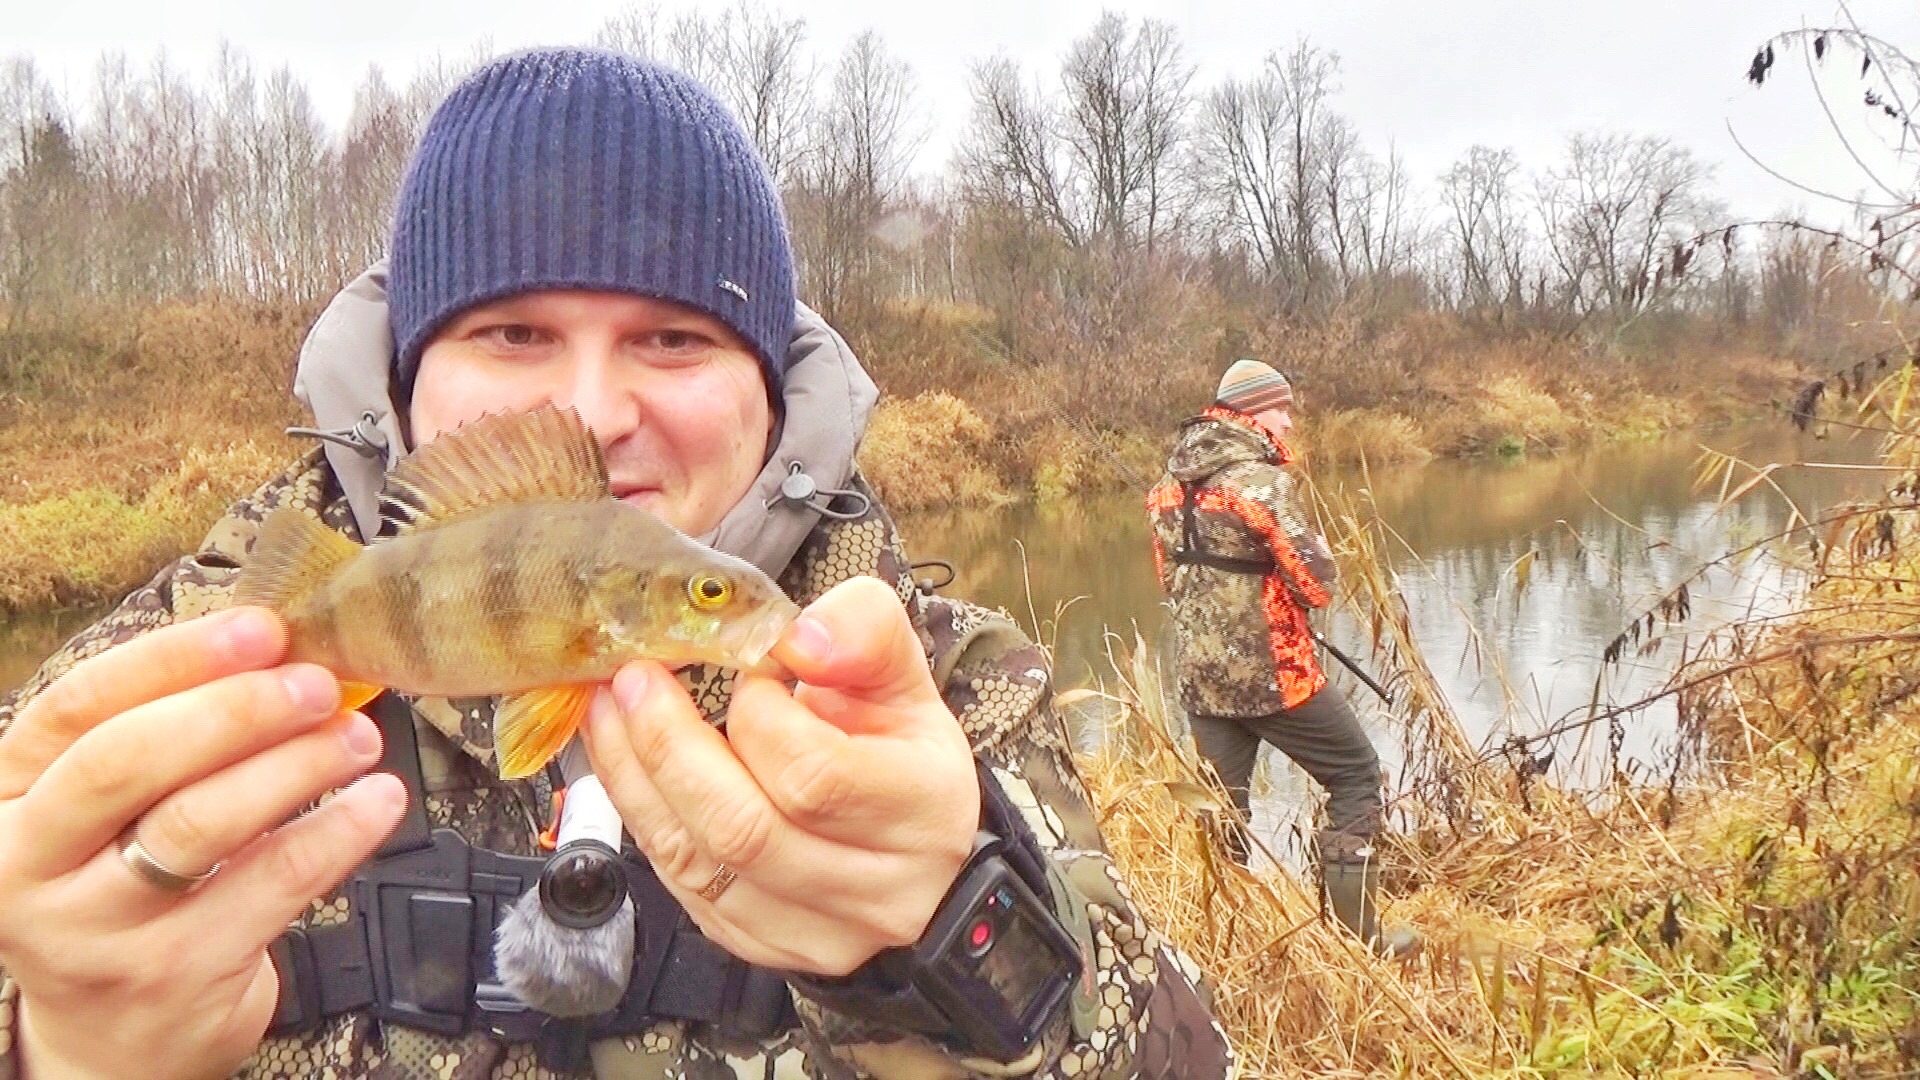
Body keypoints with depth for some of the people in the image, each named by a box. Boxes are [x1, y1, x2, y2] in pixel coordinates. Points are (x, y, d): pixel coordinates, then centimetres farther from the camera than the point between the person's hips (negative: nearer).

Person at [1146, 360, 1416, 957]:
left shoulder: (1173, 479, 7)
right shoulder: (1261, 480, -16)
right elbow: (1317, 584, -16)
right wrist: (1318, 549, 4)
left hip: (1200, 675, 7)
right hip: (1271, 672, -7)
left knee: (1222, 801, 15)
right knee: (1355, 775, 8)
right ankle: (1356, 931, 9)